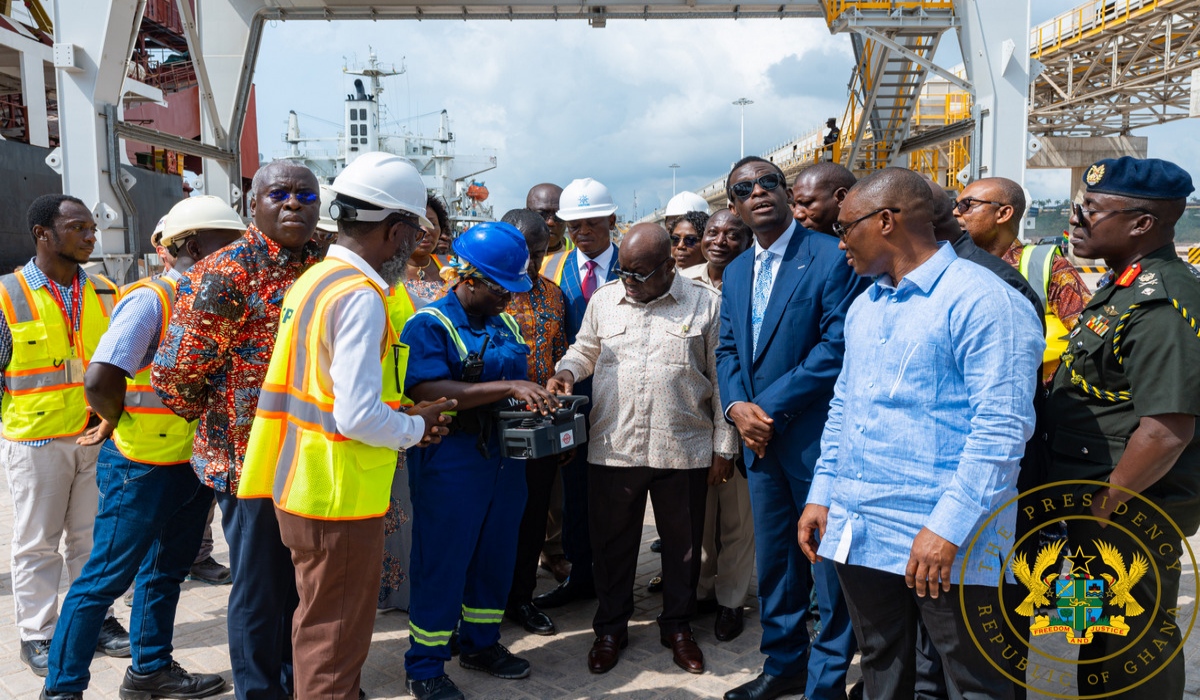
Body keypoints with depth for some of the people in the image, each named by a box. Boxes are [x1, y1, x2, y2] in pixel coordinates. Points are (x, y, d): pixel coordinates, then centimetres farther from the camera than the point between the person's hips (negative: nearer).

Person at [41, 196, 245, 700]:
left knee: (166, 571, 19)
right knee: (107, 576, 4)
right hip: (144, 465, -8)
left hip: (193, 461, 8)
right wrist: (119, 421, -9)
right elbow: (100, 381, -26)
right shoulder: (150, 300, -18)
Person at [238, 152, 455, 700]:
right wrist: (416, 428, -7)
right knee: (335, 642, 7)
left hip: (302, 487, 9)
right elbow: (359, 417, -25)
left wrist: (406, 415, 9)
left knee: (322, 630, 24)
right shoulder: (360, 296, -20)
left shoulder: (313, 280, 10)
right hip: (339, 496, -9)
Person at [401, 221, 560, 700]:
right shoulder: (429, 324, -12)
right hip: (450, 463, -7)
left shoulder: (505, 324, 11)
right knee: (441, 564, 4)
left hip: (505, 459, 7)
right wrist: (508, 387, -28)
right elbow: (428, 391, -25)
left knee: (496, 555, 17)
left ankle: (481, 643, 36)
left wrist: (535, 400, -2)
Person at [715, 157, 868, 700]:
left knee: (827, 559, 5)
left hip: (815, 438, -6)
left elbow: (837, 347, -17)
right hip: (760, 440, 7)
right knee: (773, 557, 17)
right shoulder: (735, 273, 13)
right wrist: (737, 406, -5)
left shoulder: (831, 258, -10)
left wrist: (770, 408, -17)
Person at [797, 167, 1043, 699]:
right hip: (857, 532, 7)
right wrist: (822, 494, 13)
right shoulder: (864, 306, 14)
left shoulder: (982, 300, -12)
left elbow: (1002, 428, -18)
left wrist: (948, 527, -21)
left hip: (946, 544, -7)